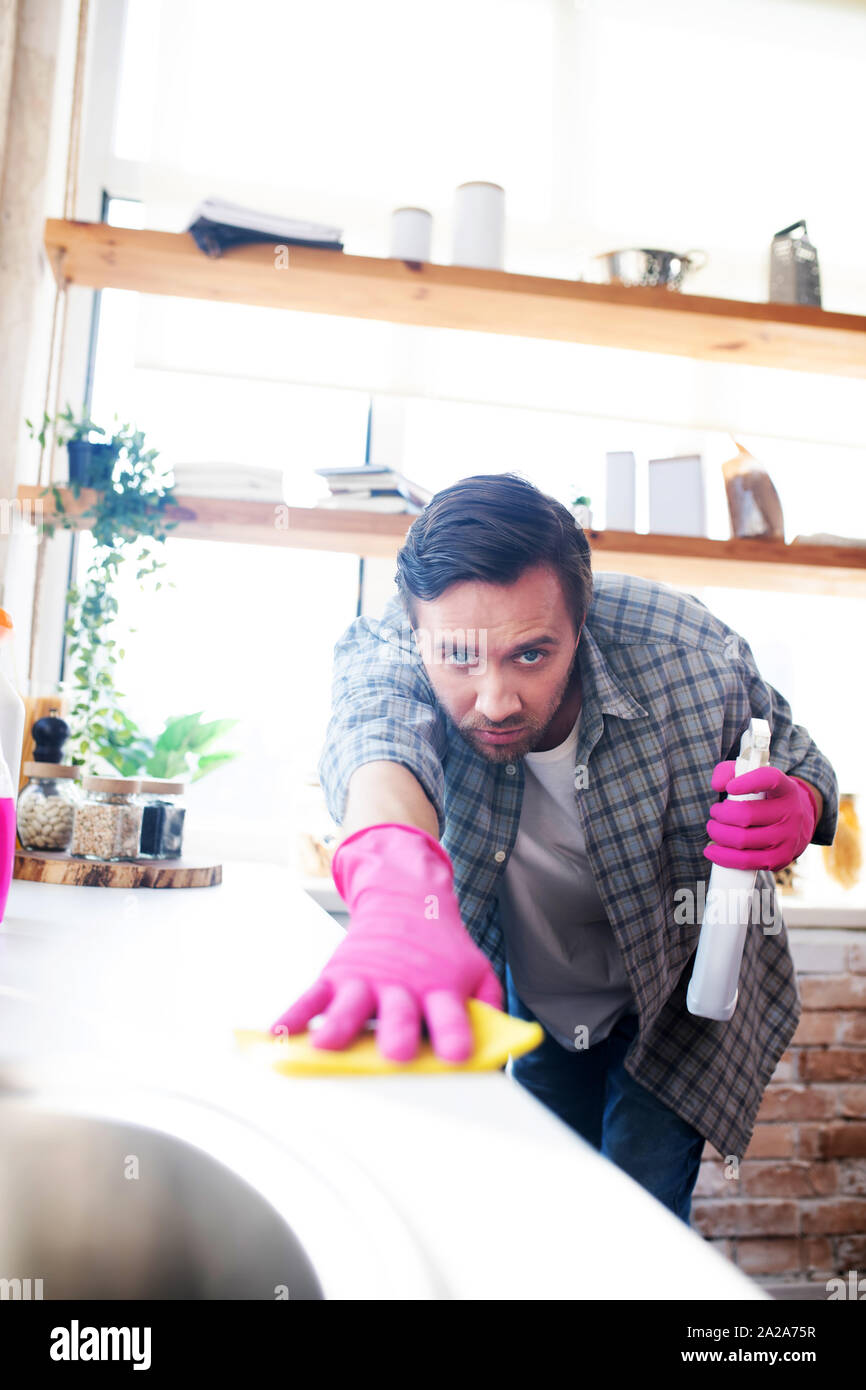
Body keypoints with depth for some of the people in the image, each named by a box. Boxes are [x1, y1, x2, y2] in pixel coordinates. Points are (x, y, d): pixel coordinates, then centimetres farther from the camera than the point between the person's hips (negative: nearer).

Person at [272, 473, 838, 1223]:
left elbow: (798, 758, -11)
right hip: (529, 1005, 2)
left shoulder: (685, 646, -30)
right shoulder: (387, 650, -29)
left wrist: (795, 807, -36)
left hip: (681, 998, -1)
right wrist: (397, 880, -76)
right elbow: (374, 737, -53)